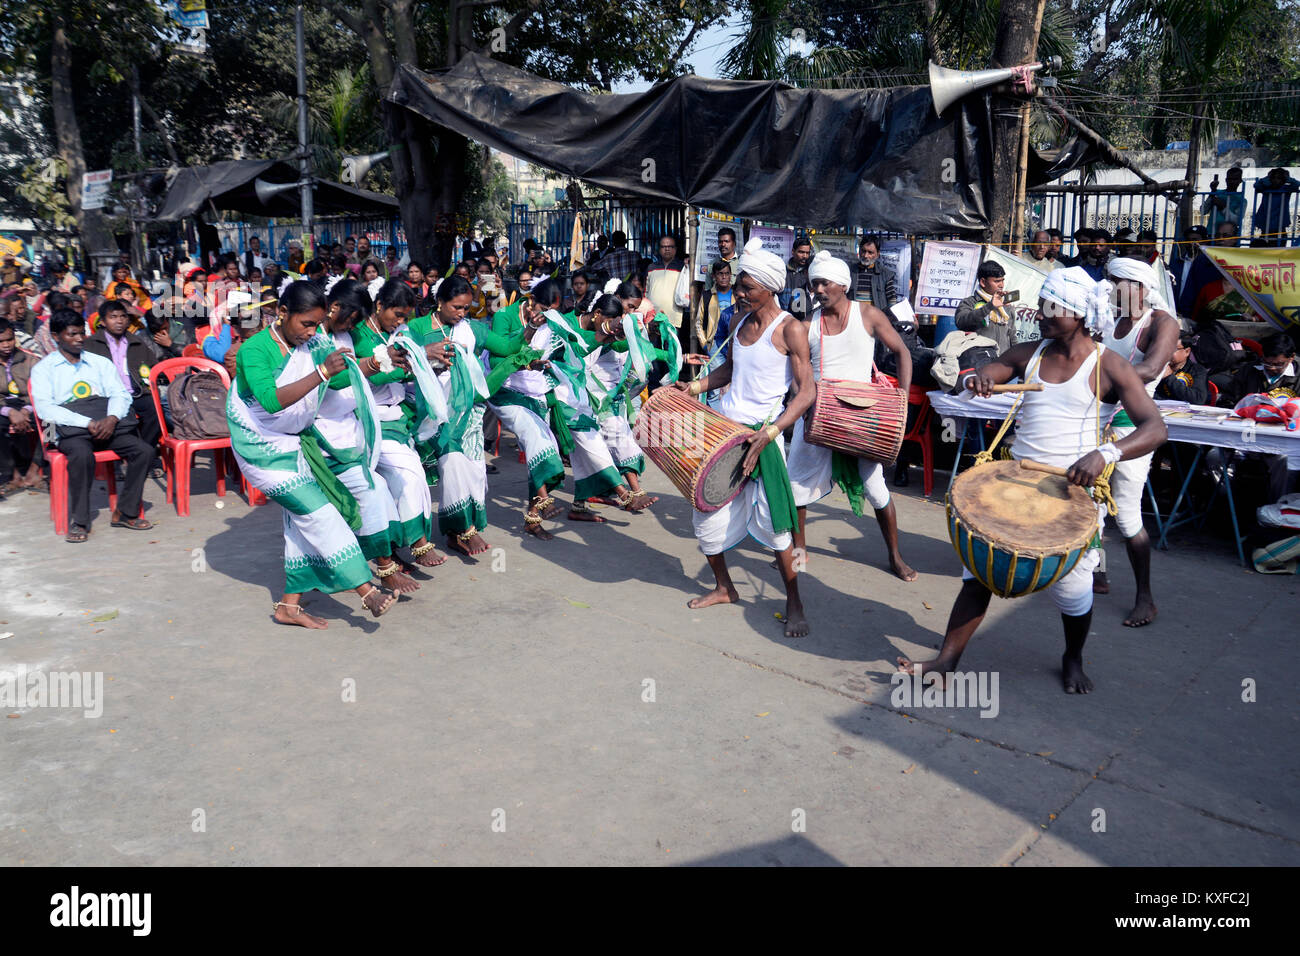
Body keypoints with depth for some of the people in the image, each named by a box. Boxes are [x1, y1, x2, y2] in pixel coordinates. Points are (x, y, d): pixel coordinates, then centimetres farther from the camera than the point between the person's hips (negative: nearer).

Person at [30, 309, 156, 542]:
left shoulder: (101, 363, 20)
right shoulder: (43, 369, 10)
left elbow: (121, 395, 10)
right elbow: (45, 408, -5)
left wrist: (111, 418, -14)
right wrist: (88, 423, -18)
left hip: (108, 425, 3)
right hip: (72, 430, -3)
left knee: (145, 451, -23)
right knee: (82, 455, -37)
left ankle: (125, 512, -12)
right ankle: (78, 522, -23)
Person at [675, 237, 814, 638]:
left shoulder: (790, 329, -11)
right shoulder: (742, 320, 9)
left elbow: (807, 391, -15)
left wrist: (770, 433, -24)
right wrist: (695, 386, 9)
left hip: (760, 433, -7)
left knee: (771, 520, -9)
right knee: (706, 509, 10)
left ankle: (794, 603, 6)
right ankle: (723, 587, 29)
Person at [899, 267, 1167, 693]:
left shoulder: (1108, 366, -8)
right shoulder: (1031, 353, 6)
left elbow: (1155, 428, -15)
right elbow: (978, 376, 11)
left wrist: (1104, 453, -34)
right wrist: (975, 379, -15)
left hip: (1072, 491, -4)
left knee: (1071, 586, 4)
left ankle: (1073, 660, 34)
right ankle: (946, 661, 7)